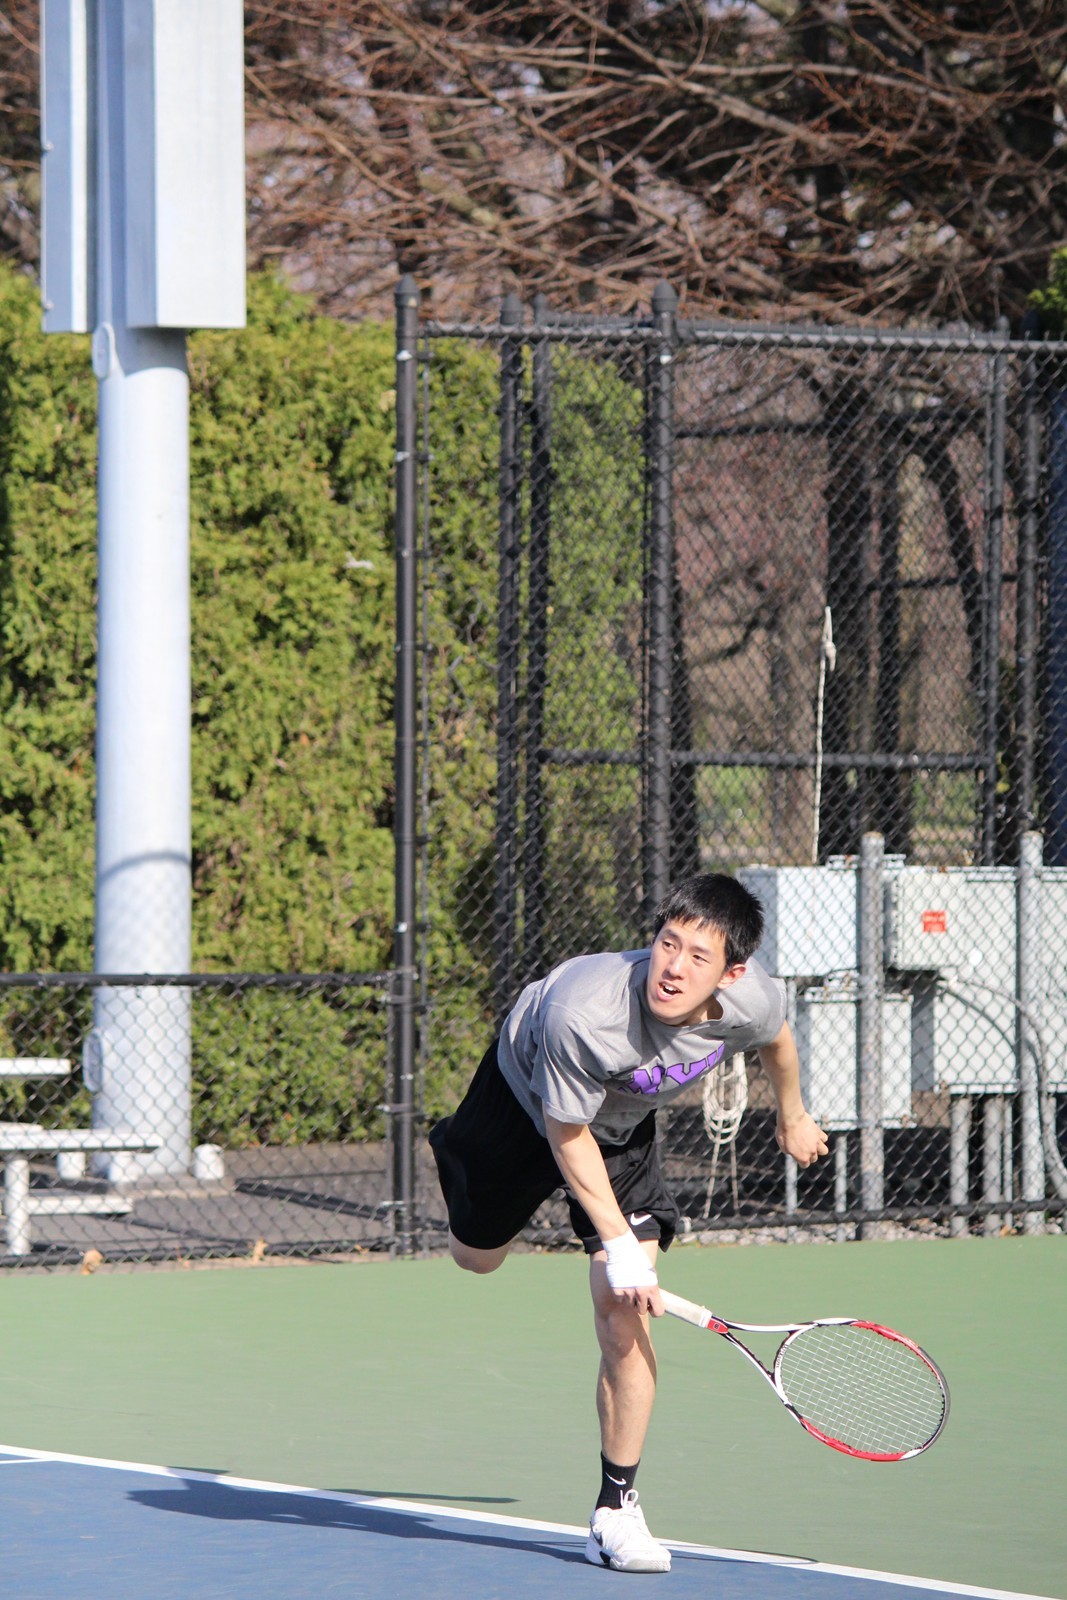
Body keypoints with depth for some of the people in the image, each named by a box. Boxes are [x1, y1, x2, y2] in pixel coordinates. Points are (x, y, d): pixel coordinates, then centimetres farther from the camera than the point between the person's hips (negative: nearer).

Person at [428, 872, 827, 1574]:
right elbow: (568, 1133, -28)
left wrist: (793, 1118, 16)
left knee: (625, 1316, -12)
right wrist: (617, 1242, -29)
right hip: (526, 1100, -2)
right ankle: (453, 1153, 61)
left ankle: (617, 1511, -1)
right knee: (476, 1255, 24)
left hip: (625, 1127, 2)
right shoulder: (583, 1011, -45)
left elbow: (777, 1038, -2)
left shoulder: (754, 999, -32)